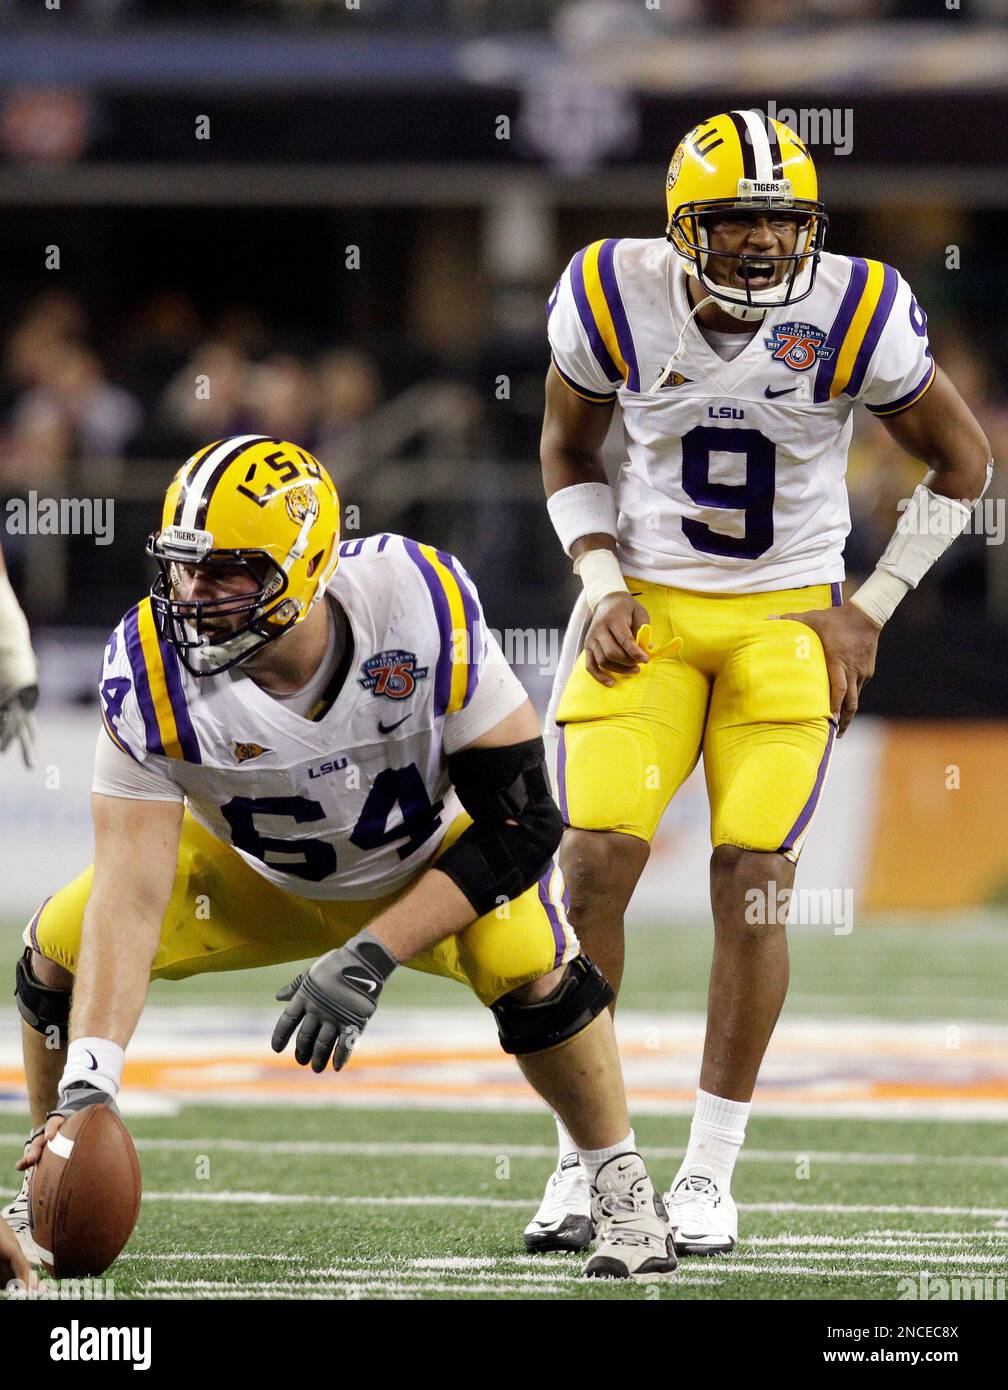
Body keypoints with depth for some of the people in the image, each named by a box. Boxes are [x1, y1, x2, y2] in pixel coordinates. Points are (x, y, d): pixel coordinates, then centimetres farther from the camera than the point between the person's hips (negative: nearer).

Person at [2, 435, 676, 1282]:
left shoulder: (419, 605, -36)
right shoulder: (151, 669, -32)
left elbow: (521, 823, -29)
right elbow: (131, 893, -33)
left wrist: (369, 960, -33)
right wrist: (88, 1084, -44)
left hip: (430, 861, -2)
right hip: (255, 870, 2)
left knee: (526, 960, -30)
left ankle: (622, 1188, -5)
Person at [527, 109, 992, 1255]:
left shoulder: (855, 317, -14)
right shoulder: (615, 300, -11)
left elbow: (962, 463, 2)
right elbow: (569, 452, 9)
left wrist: (869, 609, -3)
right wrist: (605, 586, -5)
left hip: (786, 619, -1)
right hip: (648, 609, 1)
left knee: (753, 879, -12)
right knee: (595, 861, -12)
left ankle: (711, 1173, 0)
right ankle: (586, 1158, 2)